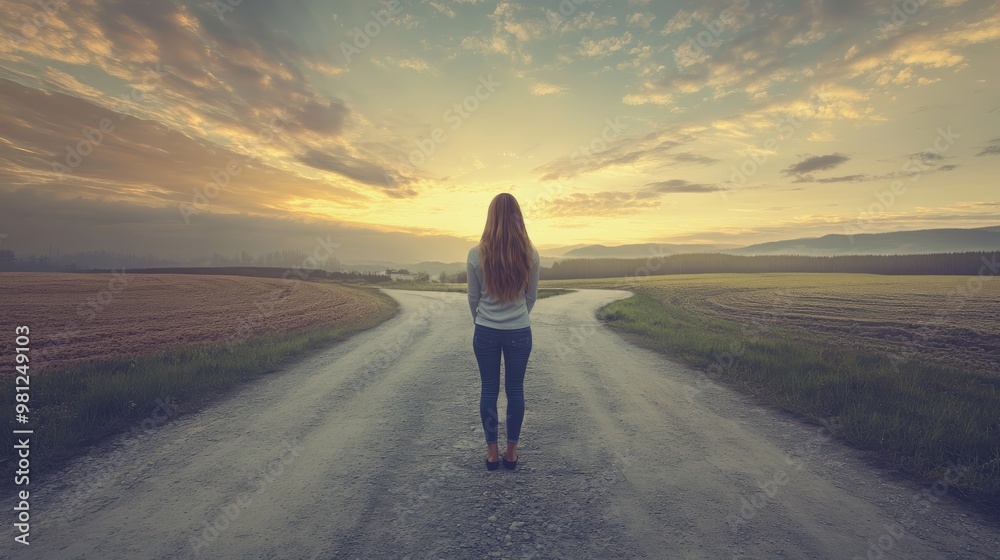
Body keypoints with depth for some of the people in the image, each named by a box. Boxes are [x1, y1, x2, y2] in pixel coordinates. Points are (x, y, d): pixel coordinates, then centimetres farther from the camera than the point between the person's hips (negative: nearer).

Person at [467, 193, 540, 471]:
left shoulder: (476, 254, -11)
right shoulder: (530, 254, -8)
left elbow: (473, 297, 0)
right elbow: (531, 296, 3)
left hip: (486, 332, 0)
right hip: (519, 332, 1)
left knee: (489, 391, 12)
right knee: (515, 391, 13)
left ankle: (492, 452, 24)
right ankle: (511, 451, 26)